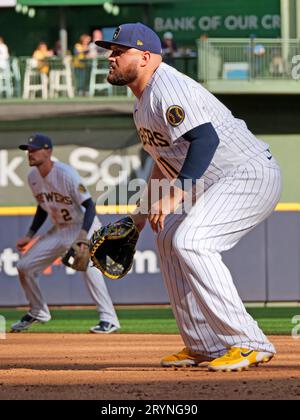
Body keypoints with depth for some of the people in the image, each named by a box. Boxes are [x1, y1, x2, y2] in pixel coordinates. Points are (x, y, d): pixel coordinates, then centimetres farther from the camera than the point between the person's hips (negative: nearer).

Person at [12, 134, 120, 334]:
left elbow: (89, 205, -26)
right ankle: (38, 312, 25)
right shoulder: (33, 177, -1)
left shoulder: (66, 174, -24)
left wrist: (83, 235, -39)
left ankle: (109, 319, -31)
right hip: (59, 231, 8)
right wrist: (30, 235, 10)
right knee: (24, 267, 4)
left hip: (84, 227, -8)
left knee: (87, 265, -33)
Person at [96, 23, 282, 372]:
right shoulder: (143, 103, 16)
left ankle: (249, 345, -24)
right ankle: (205, 346, 20)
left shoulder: (167, 88, -17)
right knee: (169, 237, 19)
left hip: (251, 173, -12)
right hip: (221, 185, 12)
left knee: (190, 241, -24)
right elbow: (165, 159, 29)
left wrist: (177, 193, -40)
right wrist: (141, 213, 31)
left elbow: (205, 138, -31)